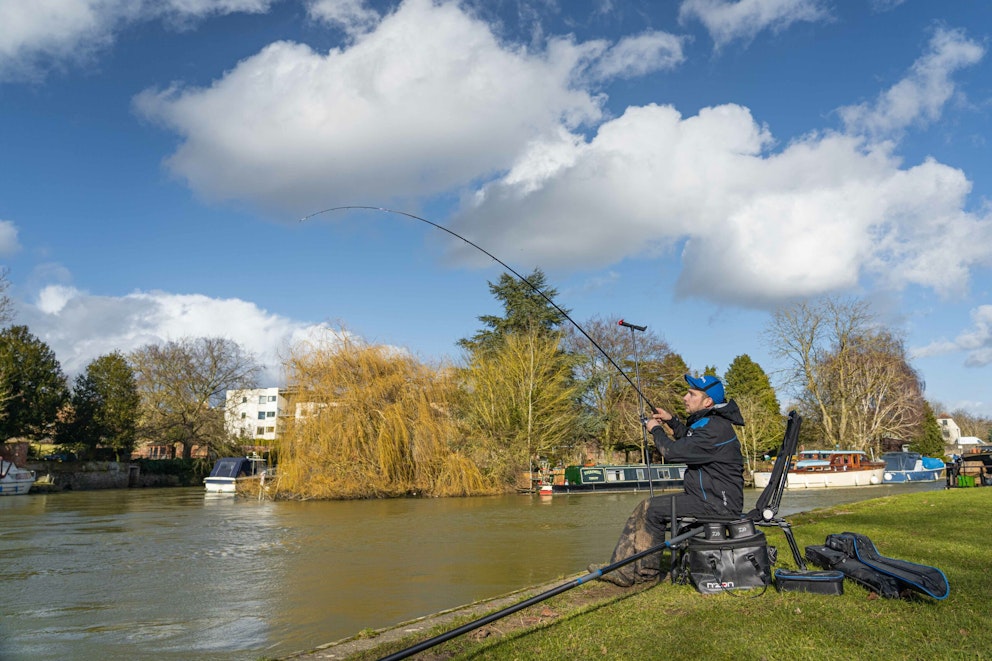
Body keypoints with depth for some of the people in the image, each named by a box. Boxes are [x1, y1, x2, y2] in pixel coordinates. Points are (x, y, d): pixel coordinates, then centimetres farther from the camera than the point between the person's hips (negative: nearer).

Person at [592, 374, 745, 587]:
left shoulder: (716, 429, -21)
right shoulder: (707, 421, 13)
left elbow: (673, 452, -24)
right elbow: (690, 440, 35)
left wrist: (656, 430, -5)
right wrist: (672, 421, 19)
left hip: (718, 504, -11)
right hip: (704, 497, 11)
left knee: (652, 509, -16)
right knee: (644, 509, 3)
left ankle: (646, 571, 0)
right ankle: (621, 571, 1)